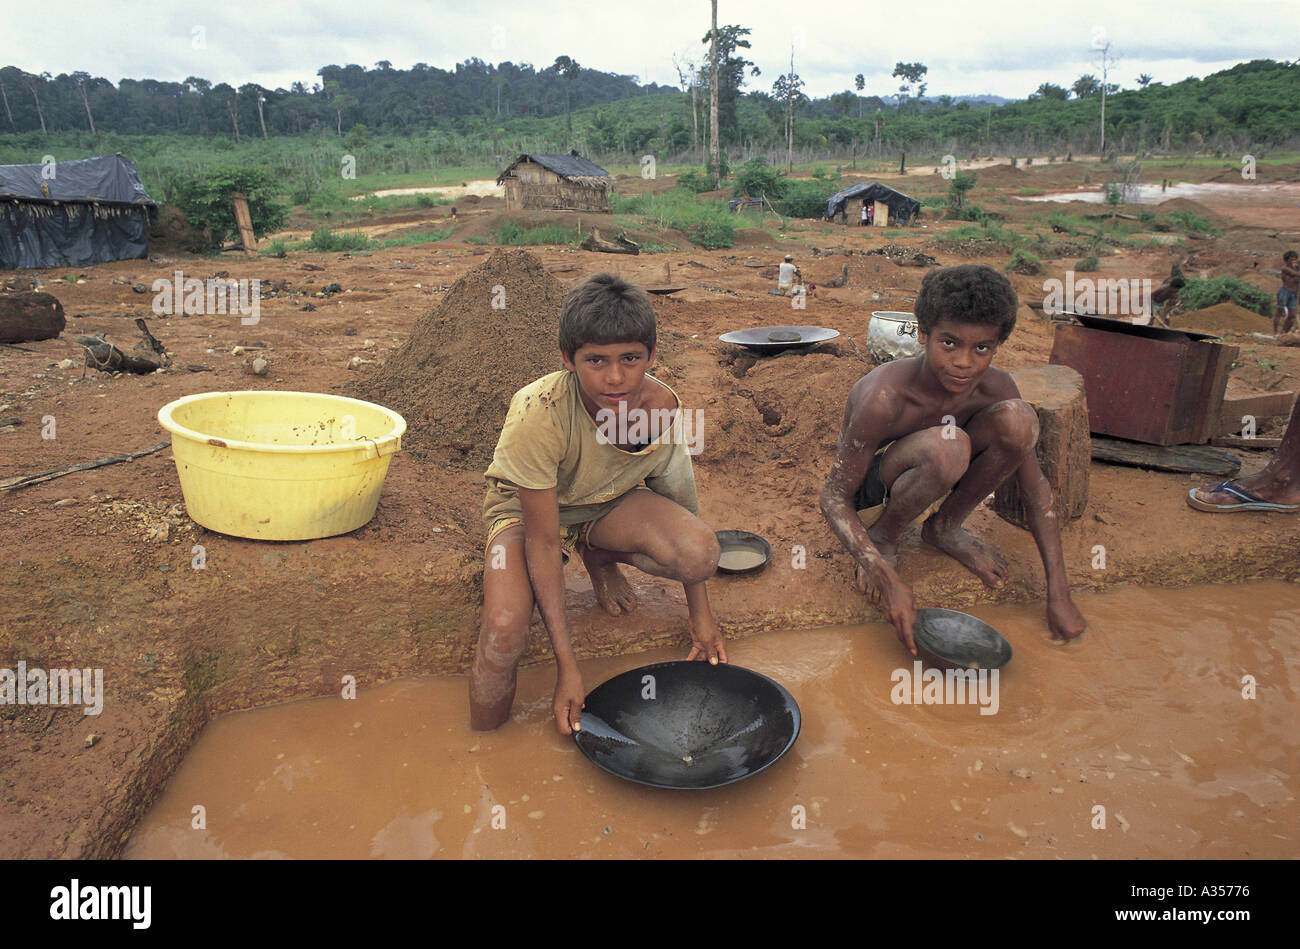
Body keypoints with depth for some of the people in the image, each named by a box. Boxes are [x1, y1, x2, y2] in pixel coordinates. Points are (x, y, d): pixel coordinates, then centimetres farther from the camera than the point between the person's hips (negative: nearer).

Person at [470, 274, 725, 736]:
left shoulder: (664, 407, -23)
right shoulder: (539, 414, -34)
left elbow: (680, 509, -7)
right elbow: (543, 541, -28)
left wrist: (701, 616, -3)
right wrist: (566, 666, -28)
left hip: (609, 505, 5)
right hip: (528, 508, -5)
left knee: (701, 554, -24)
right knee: (504, 629, -35)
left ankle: (598, 554, 6)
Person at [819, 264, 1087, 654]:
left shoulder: (995, 387, -16)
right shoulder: (884, 397, -32)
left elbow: (1035, 487, -8)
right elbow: (833, 498, -26)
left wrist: (1059, 594, -14)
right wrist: (887, 578, -38)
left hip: (930, 481, 5)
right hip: (868, 494, -5)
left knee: (1018, 418, -20)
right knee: (947, 446, -37)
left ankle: (945, 528, 1)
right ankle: (882, 536, -8)